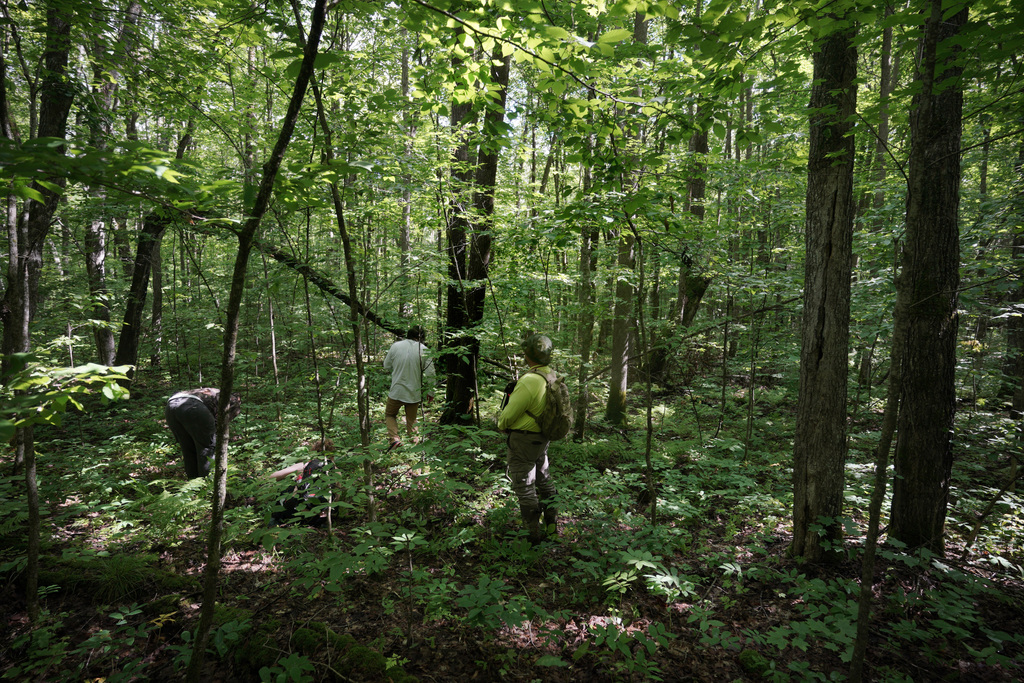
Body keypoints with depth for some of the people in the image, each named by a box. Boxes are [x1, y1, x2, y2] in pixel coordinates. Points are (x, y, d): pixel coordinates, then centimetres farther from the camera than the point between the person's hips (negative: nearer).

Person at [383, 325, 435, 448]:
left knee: (390, 415, 18)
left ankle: (394, 438, 2)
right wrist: (430, 391, 4)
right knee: (411, 419, 17)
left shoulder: (395, 346, -5)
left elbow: (386, 366, 6)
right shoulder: (424, 350, -7)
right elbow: (430, 373, -6)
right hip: (414, 393, 1)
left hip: (397, 391, 0)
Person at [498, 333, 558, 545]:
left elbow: (509, 414, -20)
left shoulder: (529, 381, -28)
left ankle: (533, 534, 15)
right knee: (543, 480, 22)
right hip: (542, 438, 9)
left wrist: (500, 425, 0)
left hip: (523, 440, -8)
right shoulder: (552, 377, -1)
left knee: (524, 486, 5)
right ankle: (552, 525, 35)